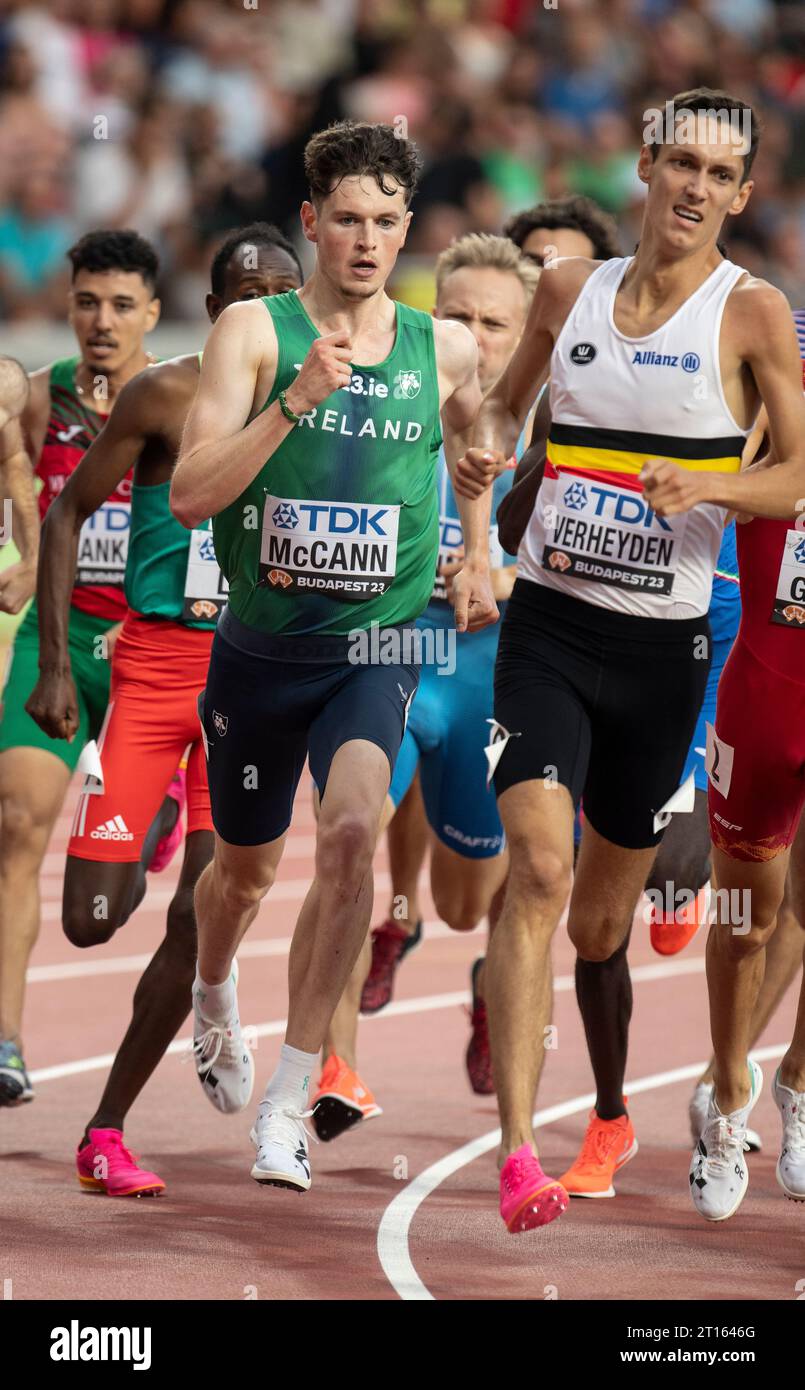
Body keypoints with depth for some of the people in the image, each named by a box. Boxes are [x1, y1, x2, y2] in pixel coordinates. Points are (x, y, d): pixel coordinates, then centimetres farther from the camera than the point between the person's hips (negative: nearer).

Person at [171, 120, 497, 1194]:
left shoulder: (443, 349, 1)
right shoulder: (254, 331, -8)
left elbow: (472, 434, 27)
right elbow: (189, 495, -18)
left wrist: (478, 556, 17)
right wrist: (297, 398, -27)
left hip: (375, 648, 0)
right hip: (260, 647, 0)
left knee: (351, 833, -26)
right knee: (247, 868, 18)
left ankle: (290, 1100, -18)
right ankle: (212, 1004, 55)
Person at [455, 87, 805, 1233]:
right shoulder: (570, 289, 6)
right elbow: (509, 396, 24)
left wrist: (708, 486, -26)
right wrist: (485, 448, 2)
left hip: (662, 644, -1)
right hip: (548, 622, 1)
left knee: (603, 922, 11)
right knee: (540, 869, -19)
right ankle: (519, 1157, -24)